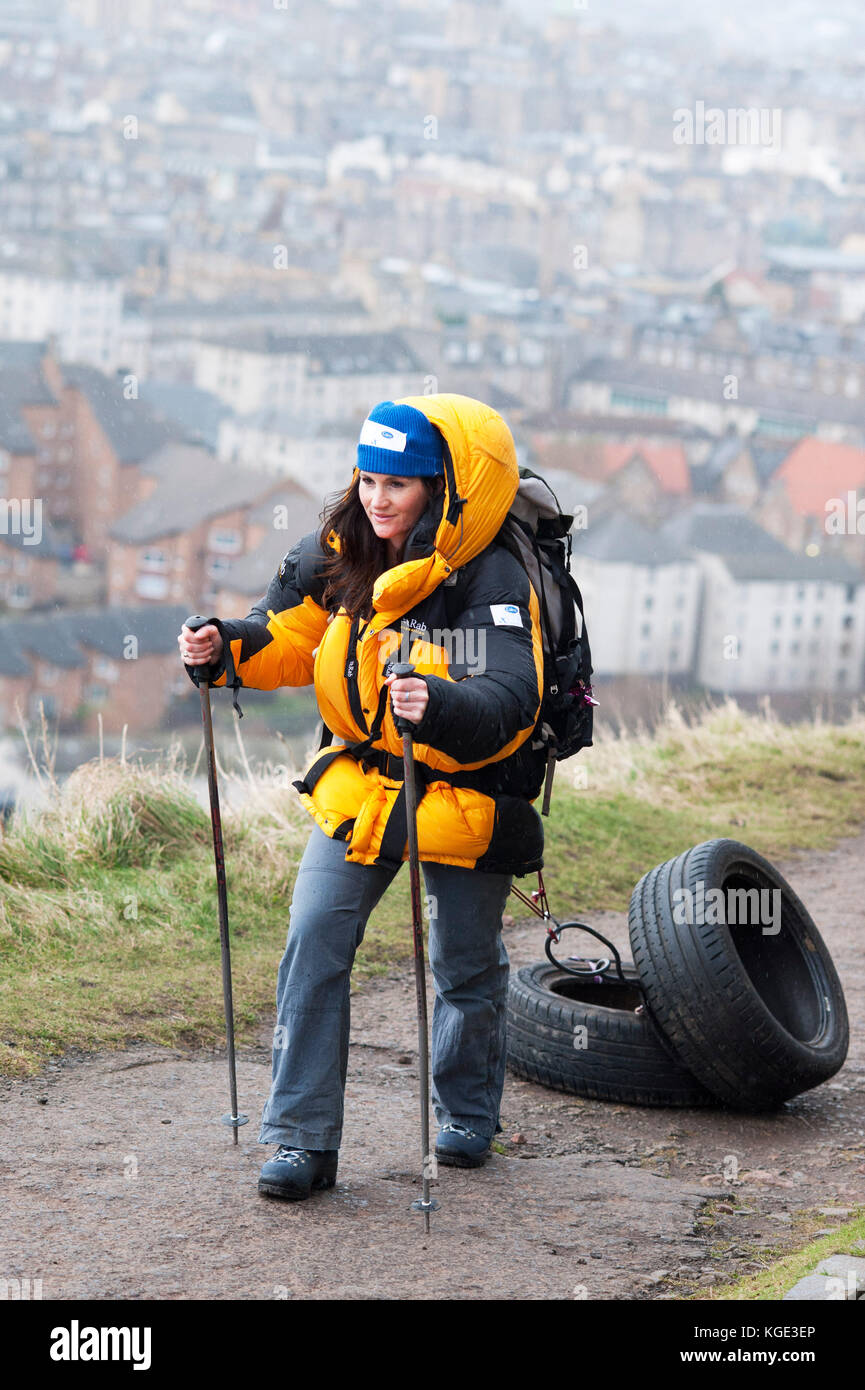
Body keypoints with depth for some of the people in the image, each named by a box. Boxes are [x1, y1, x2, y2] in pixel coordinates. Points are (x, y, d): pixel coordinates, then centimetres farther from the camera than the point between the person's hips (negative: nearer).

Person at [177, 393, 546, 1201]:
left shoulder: (492, 584, -22)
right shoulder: (337, 557, -5)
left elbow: (509, 703, -33)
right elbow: (286, 638, 6)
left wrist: (441, 707, -53)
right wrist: (226, 649, -15)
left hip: (464, 794, -4)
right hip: (359, 783, 4)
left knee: (466, 967, 12)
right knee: (314, 945, -8)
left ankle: (467, 1117, 37)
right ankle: (302, 1136, -1)